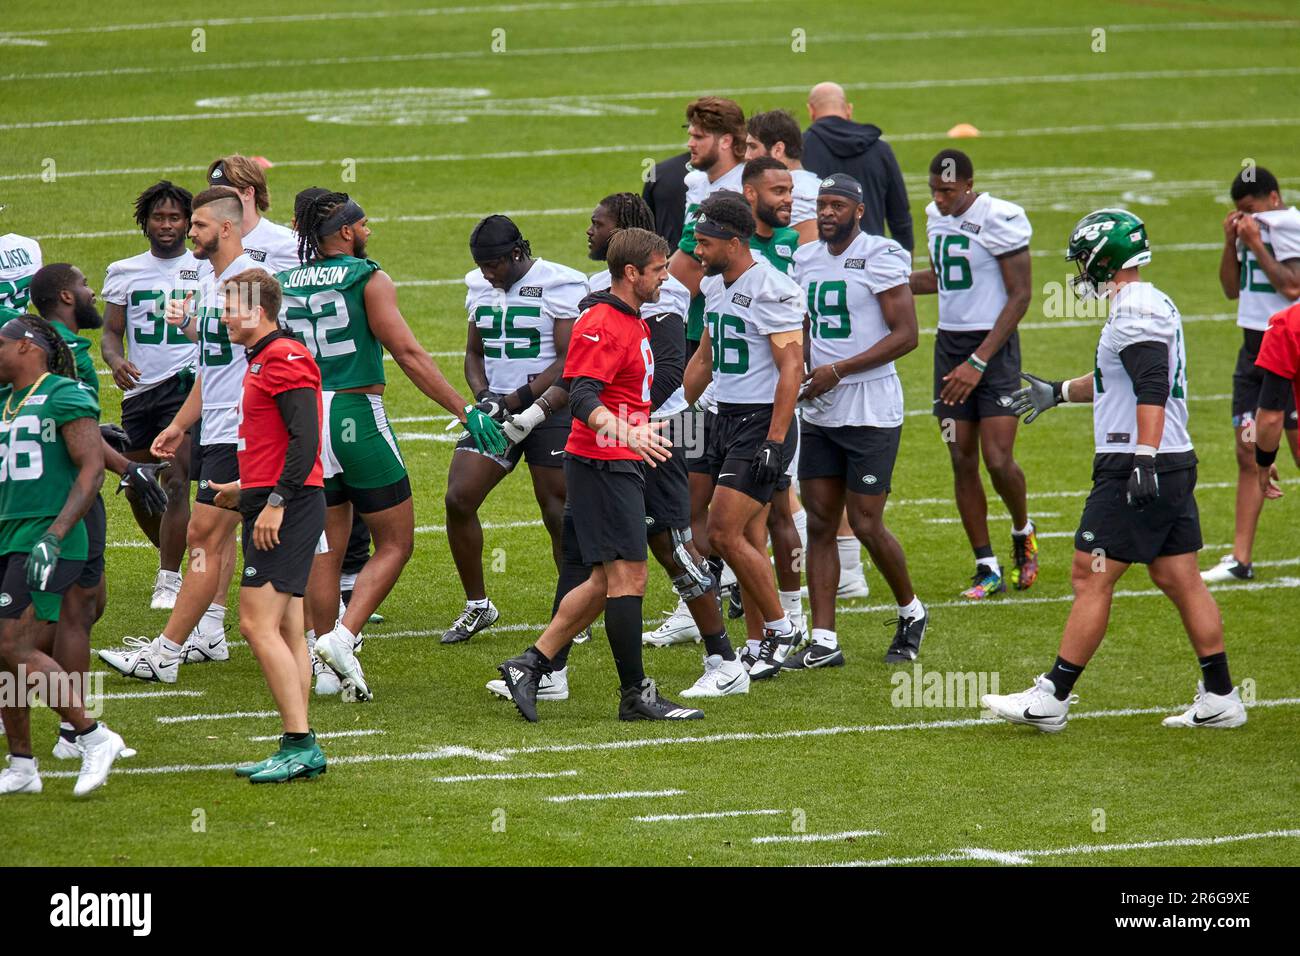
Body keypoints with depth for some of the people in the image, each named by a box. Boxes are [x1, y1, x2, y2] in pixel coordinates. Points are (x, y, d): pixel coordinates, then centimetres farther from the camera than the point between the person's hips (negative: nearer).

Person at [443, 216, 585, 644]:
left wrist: (513, 401, -17)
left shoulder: (560, 285, -10)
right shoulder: (480, 286, 10)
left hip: (548, 411, -6)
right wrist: (483, 395, -2)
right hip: (498, 408, 6)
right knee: (459, 499, -6)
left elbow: (568, 361, -13)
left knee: (559, 515, -4)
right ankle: (477, 605, 7)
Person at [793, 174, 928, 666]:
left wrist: (838, 371, -19)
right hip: (820, 412, 7)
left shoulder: (881, 257, -12)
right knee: (820, 523, 3)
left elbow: (905, 335, -16)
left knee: (866, 524, -3)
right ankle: (823, 641, 5)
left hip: (871, 411, -7)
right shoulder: (807, 259, 10)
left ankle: (911, 612, 22)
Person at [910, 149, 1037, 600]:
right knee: (962, 461, 1)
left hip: (993, 344, -6)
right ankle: (987, 569, 8)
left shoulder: (999, 220, -14)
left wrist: (979, 361, -17)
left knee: (998, 460, -12)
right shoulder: (936, 216, 9)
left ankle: (1022, 532, 19)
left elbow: (1020, 295, -13)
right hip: (949, 343, 6)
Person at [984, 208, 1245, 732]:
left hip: (1140, 468, -10)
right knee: (1177, 577, 11)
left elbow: (1152, 389, -26)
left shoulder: (1134, 311, -15)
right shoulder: (1156, 304, 17)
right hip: (1175, 464, 10)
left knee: (1091, 577, -6)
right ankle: (1220, 699, 12)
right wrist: (1060, 392, 43)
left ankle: (1052, 699, -4)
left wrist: (1144, 459, -31)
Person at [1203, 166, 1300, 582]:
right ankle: (1240, 559, 5)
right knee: (1249, 457, 5)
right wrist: (1231, 243, 4)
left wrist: (1256, 244, -15)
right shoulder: (1251, 230, 13)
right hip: (1254, 348, 8)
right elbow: (1232, 289, 18)